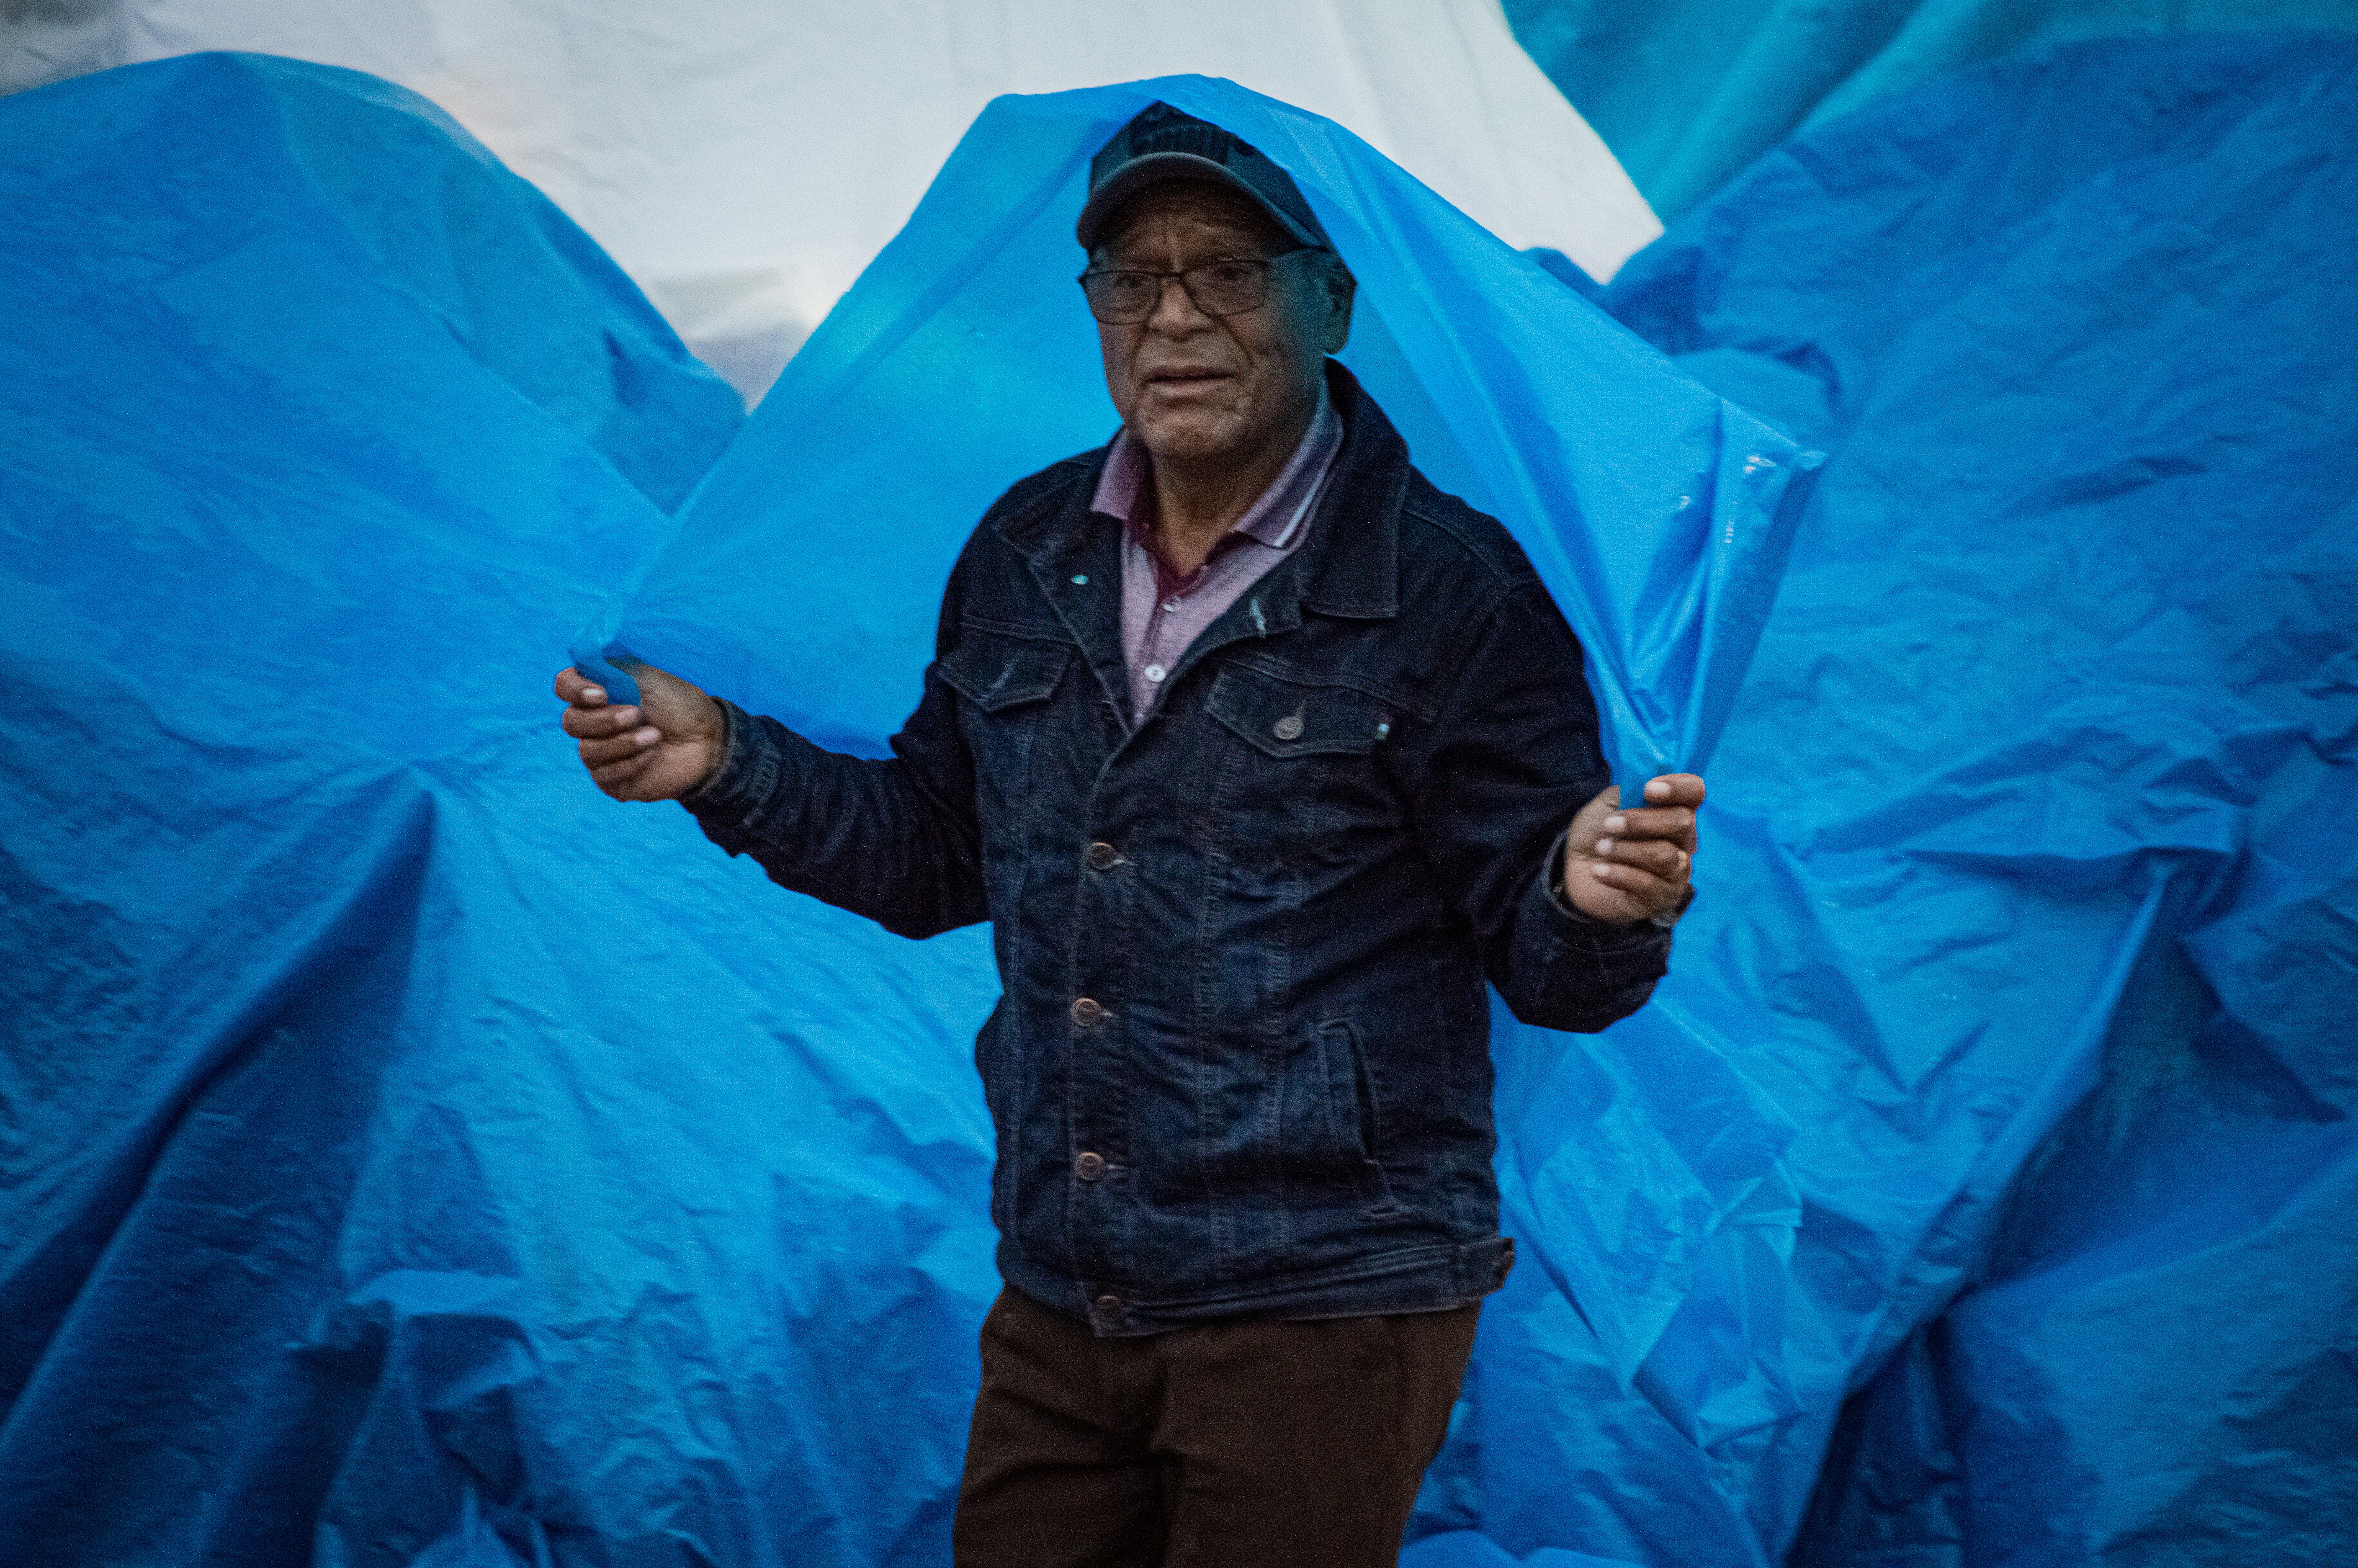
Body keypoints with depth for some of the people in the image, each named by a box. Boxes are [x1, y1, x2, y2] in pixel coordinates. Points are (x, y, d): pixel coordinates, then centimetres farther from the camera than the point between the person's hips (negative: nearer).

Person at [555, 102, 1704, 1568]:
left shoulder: (1450, 590, -10)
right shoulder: (1025, 555, 6)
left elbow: (1546, 964, -9)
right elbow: (940, 854, 17)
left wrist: (1601, 902, -32)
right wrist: (725, 764, 5)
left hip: (1323, 1319, -5)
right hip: (1056, 1309, 5)